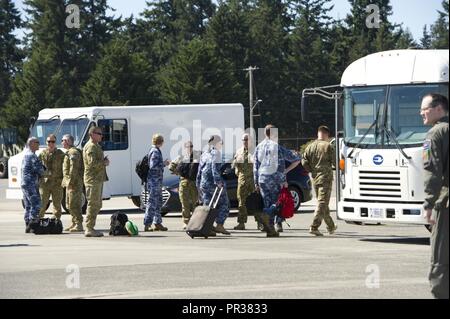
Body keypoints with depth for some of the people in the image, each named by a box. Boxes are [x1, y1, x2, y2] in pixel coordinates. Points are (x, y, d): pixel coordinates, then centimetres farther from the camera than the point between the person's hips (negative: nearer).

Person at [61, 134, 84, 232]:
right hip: (69, 183, 11)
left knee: (74, 204, -12)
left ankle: (79, 225, -12)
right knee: (69, 204, 14)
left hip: (74, 182, -11)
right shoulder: (69, 152, 21)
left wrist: (70, 181, -24)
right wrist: (64, 181, 23)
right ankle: (74, 223, 19)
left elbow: (73, 168, -22)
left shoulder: (73, 152, -14)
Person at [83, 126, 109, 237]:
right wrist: (104, 162, -10)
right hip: (93, 179, -11)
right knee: (93, 204, -10)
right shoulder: (90, 147, -12)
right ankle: (89, 229, -8)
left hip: (98, 179, 11)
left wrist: (104, 161, 9)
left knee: (96, 205, 14)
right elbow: (92, 162, -24)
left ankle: (90, 228, 18)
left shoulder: (96, 146, 21)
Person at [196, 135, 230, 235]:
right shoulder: (216, 153, -5)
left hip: (204, 183, 8)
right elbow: (215, 168, -16)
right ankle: (219, 225, -9)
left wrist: (198, 184, 23)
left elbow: (200, 170, 19)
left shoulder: (204, 154, 18)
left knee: (207, 206, 9)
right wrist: (218, 181, -21)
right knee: (224, 204, 0)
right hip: (213, 183, -7)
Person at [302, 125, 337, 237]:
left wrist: (312, 170, 12)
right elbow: (335, 162, -9)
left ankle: (331, 226, 28)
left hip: (315, 178, 6)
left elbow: (304, 162, 1)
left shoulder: (310, 147, 6)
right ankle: (314, 226, -19)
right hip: (325, 177, -6)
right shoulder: (328, 146, -9)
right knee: (322, 202, -7)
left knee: (323, 203, 16)